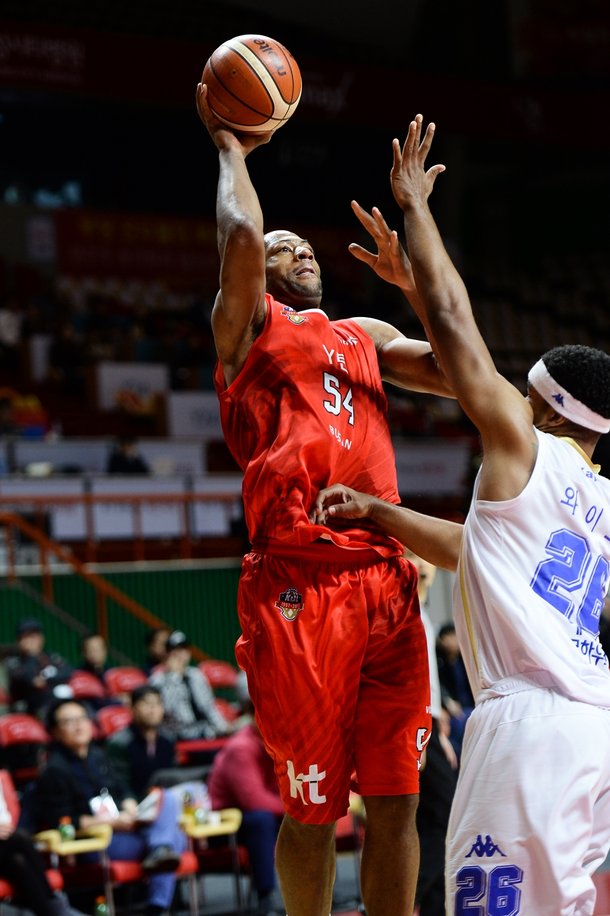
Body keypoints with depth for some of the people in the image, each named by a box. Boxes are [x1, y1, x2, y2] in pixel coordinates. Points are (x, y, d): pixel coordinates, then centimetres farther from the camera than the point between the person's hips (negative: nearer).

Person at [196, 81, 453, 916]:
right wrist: (230, 149, 6)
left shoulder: (366, 335, 26)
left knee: (396, 801, 3)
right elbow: (240, 236, -9)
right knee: (315, 806, 1)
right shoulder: (249, 323, 10)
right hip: (298, 585, -5)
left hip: (386, 581, 5)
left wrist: (414, 284, 11)